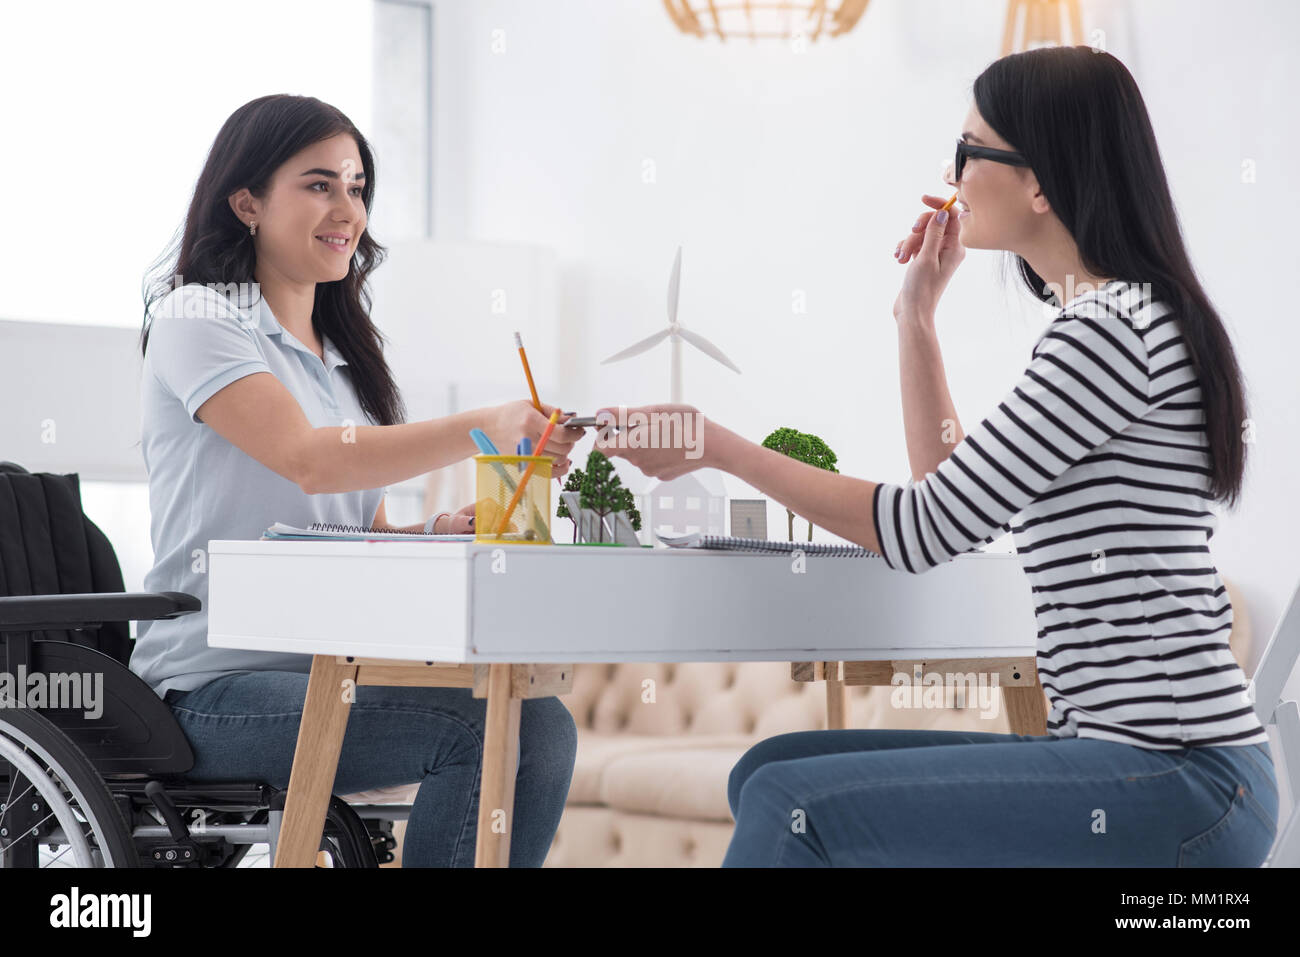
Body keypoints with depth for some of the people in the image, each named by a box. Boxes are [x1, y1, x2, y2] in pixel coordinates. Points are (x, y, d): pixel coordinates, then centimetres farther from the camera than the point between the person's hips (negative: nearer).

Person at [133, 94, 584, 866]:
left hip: (332, 671, 7)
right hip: (218, 689, -7)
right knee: (481, 731, -27)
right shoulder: (196, 318, -4)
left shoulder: (344, 353, 22)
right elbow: (306, 459, -22)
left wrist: (443, 534, -5)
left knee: (543, 726, -19)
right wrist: (484, 429, -33)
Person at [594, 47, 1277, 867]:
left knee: (798, 804, -18)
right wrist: (916, 316, 21)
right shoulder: (1124, 323, 18)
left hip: (1184, 784, -10)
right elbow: (954, 506, 24)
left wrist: (717, 447, -5)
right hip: (1137, 759, 10)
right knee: (770, 772, 8)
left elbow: (925, 530, -13)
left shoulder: (1110, 330, -14)